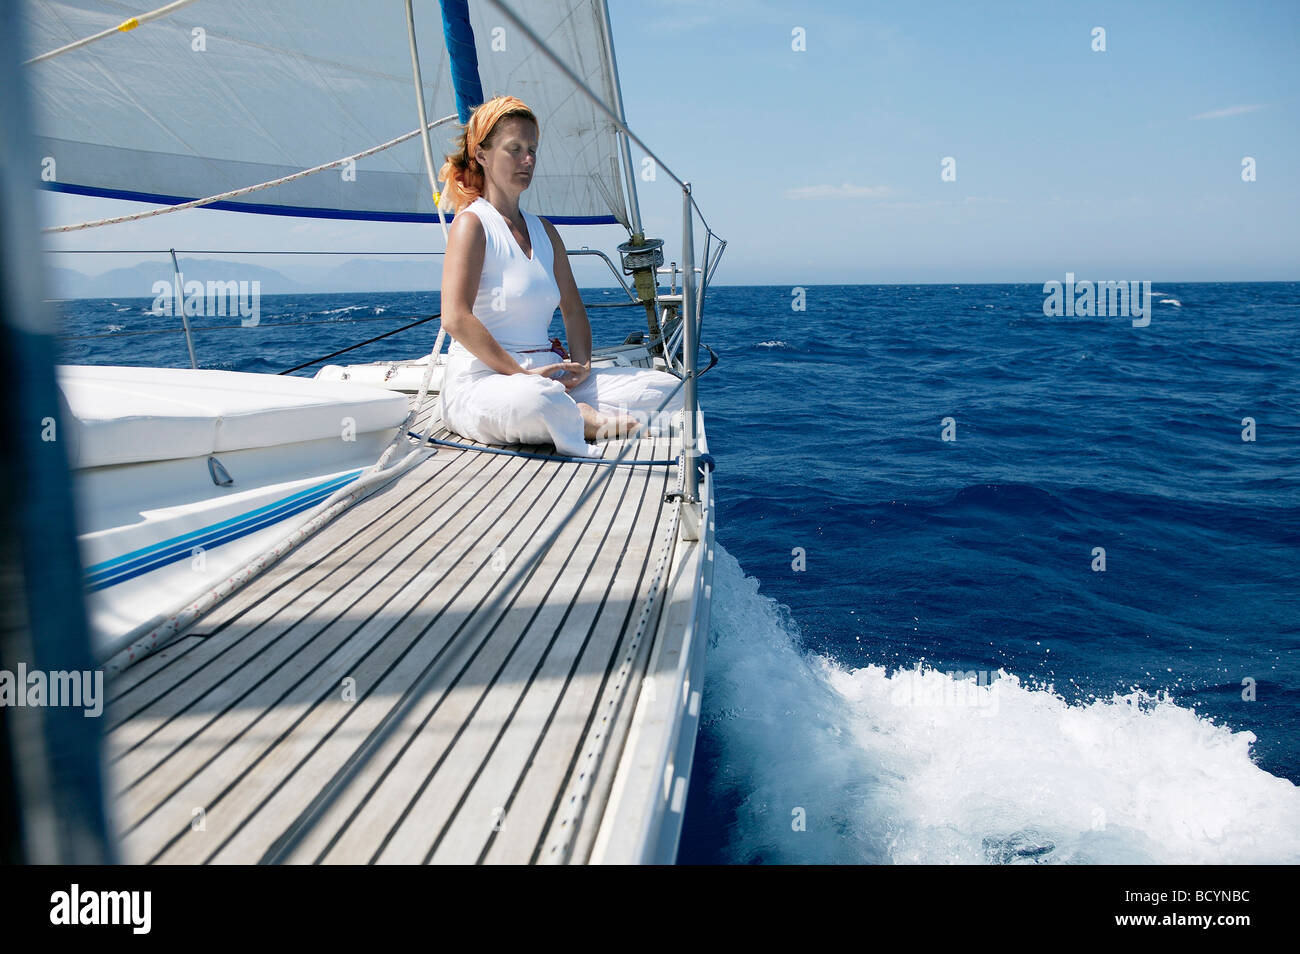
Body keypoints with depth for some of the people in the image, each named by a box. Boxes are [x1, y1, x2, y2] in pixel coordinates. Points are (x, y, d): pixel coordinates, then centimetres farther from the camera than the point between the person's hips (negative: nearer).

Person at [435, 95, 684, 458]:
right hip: (482, 378, -6)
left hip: (548, 375, 7)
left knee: (668, 388, -4)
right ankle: (586, 422, -13)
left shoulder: (544, 230, 18)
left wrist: (581, 363, -2)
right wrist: (521, 373, -19)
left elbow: (573, 309, 19)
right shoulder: (471, 224, -4)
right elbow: (456, 319, -16)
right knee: (535, 400, -43)